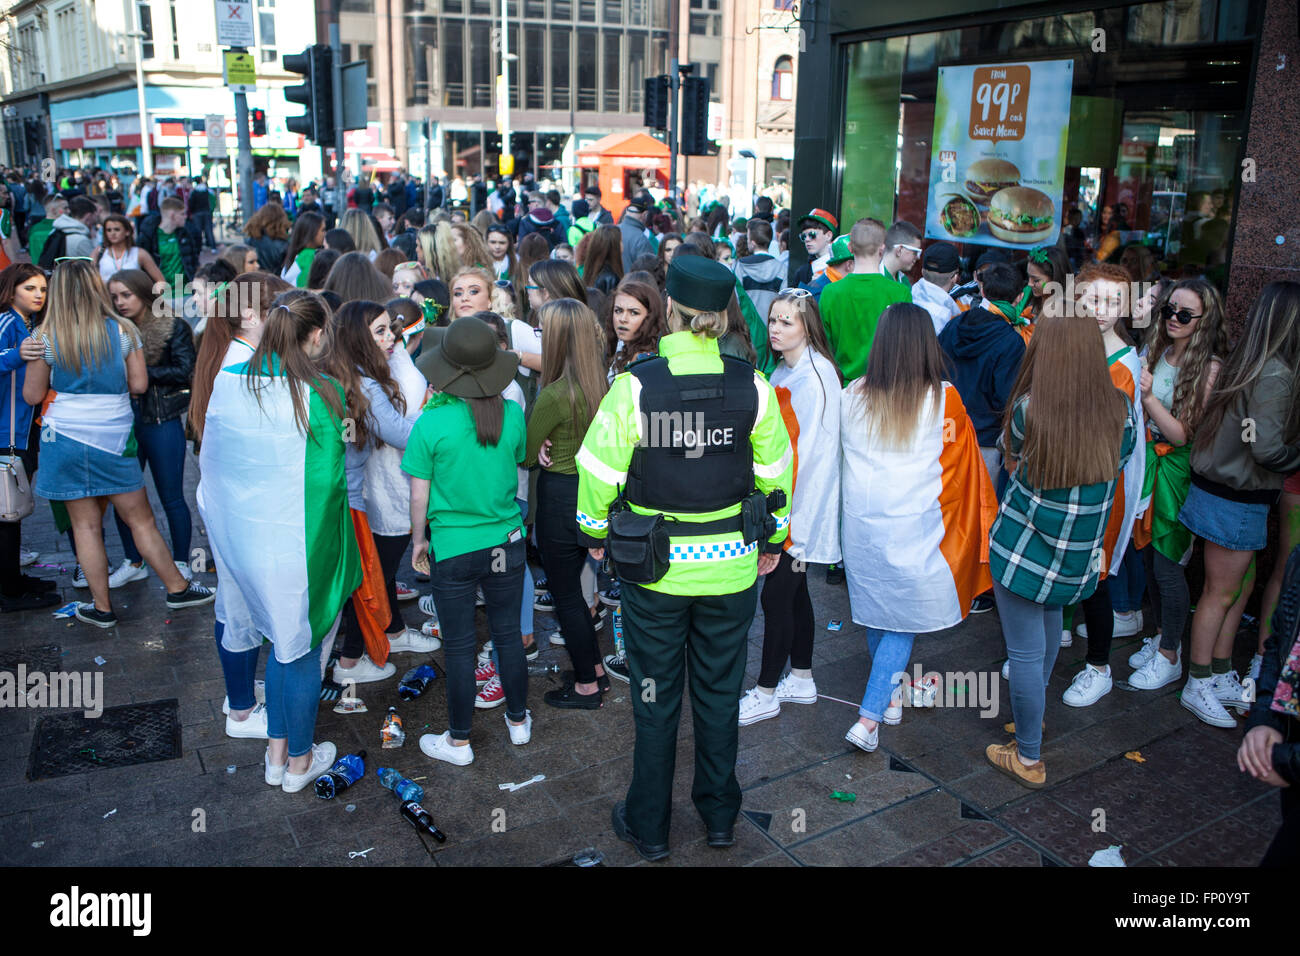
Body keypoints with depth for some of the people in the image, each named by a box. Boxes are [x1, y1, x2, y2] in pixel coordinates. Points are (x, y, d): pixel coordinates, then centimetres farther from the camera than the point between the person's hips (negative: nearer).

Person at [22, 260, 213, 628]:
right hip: (113, 440, 0)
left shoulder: (46, 338, -5)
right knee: (141, 520, 11)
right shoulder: (123, 331, -4)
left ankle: (102, 608, 15)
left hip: (66, 439, 0)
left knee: (86, 525, 8)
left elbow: (33, 396, 1)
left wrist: (28, 357, 18)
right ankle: (177, 588, 19)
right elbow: (139, 385, -2)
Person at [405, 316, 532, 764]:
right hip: (506, 542, 3)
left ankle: (458, 742, 25)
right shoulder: (512, 415, -8)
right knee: (508, 634, 18)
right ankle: (518, 720, 35)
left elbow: (419, 496, -8)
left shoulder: (431, 423, -17)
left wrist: (419, 539, 7)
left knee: (459, 647, 9)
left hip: (453, 549, -3)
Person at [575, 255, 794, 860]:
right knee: (720, 693, 19)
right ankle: (720, 816, 36)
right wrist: (772, 540, 17)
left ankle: (648, 826, 30)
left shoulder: (635, 387, -16)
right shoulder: (753, 388, -8)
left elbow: (599, 473, -10)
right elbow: (776, 472, 2)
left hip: (653, 568, -2)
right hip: (732, 567, 2)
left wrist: (596, 533, 8)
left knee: (655, 697, 14)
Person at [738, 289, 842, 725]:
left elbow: (810, 448, -19)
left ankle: (766, 693, 12)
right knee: (793, 589, 16)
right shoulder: (785, 370, 11)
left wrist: (789, 514, -18)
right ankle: (801, 679, 31)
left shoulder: (815, 374, -16)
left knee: (777, 594, -1)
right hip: (782, 501, 9)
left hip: (801, 505, -9)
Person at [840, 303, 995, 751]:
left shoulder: (852, 395, -3)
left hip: (860, 523, 4)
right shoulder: (943, 399, -11)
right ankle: (869, 717, 3)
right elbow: (959, 470, -1)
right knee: (906, 616, 9)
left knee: (876, 609, 19)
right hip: (914, 525, -3)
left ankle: (891, 694, 38)